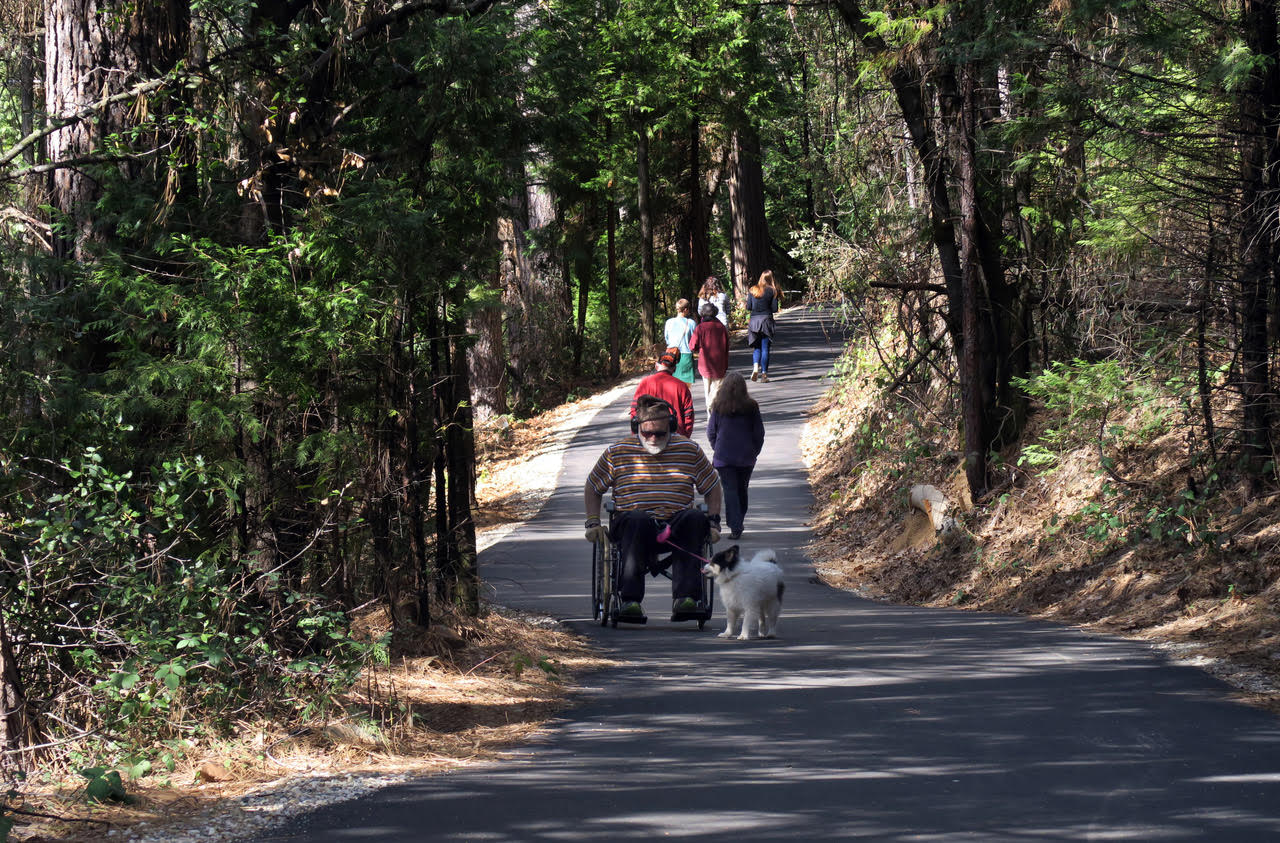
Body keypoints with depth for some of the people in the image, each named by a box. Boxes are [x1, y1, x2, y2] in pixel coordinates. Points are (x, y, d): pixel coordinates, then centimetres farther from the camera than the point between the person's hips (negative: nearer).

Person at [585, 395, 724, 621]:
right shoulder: (617, 452, 7)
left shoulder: (689, 450, 9)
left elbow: (712, 488, 20)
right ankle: (630, 600, -44)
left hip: (676, 528, 1)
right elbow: (592, 488, 18)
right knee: (637, 519, -38)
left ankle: (685, 598, -39)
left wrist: (713, 523, 6)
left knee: (695, 518, -33)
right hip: (630, 528, -1)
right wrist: (593, 523, 5)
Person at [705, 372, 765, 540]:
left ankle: (735, 527, -10)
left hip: (724, 457, -1)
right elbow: (759, 433, 2)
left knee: (730, 490, 0)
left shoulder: (718, 407, -6)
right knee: (742, 490, 15)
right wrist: (754, 453, 15)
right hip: (746, 457, 1)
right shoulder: (751, 407, -4)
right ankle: (738, 524, 22)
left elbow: (711, 433, 2)